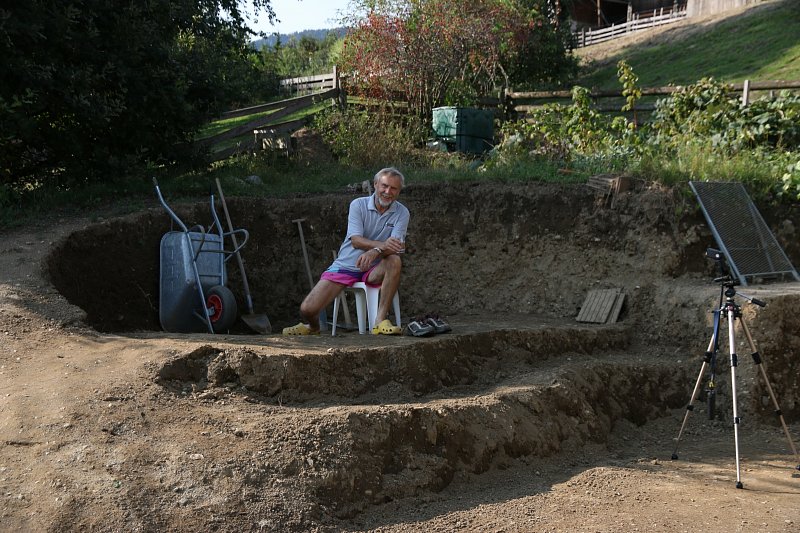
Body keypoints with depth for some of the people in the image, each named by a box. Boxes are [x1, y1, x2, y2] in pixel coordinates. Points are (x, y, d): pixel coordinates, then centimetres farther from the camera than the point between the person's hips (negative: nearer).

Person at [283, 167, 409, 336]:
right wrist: (383, 245, -34)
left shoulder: (402, 213, -1)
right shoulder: (358, 205, -3)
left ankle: (380, 320, -31)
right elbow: (356, 240, -15)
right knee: (307, 309, -14)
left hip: (373, 270, 0)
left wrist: (375, 252, -37)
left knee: (395, 261, -35)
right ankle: (313, 327, 25)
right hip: (345, 265, 0)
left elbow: (397, 246, -15)